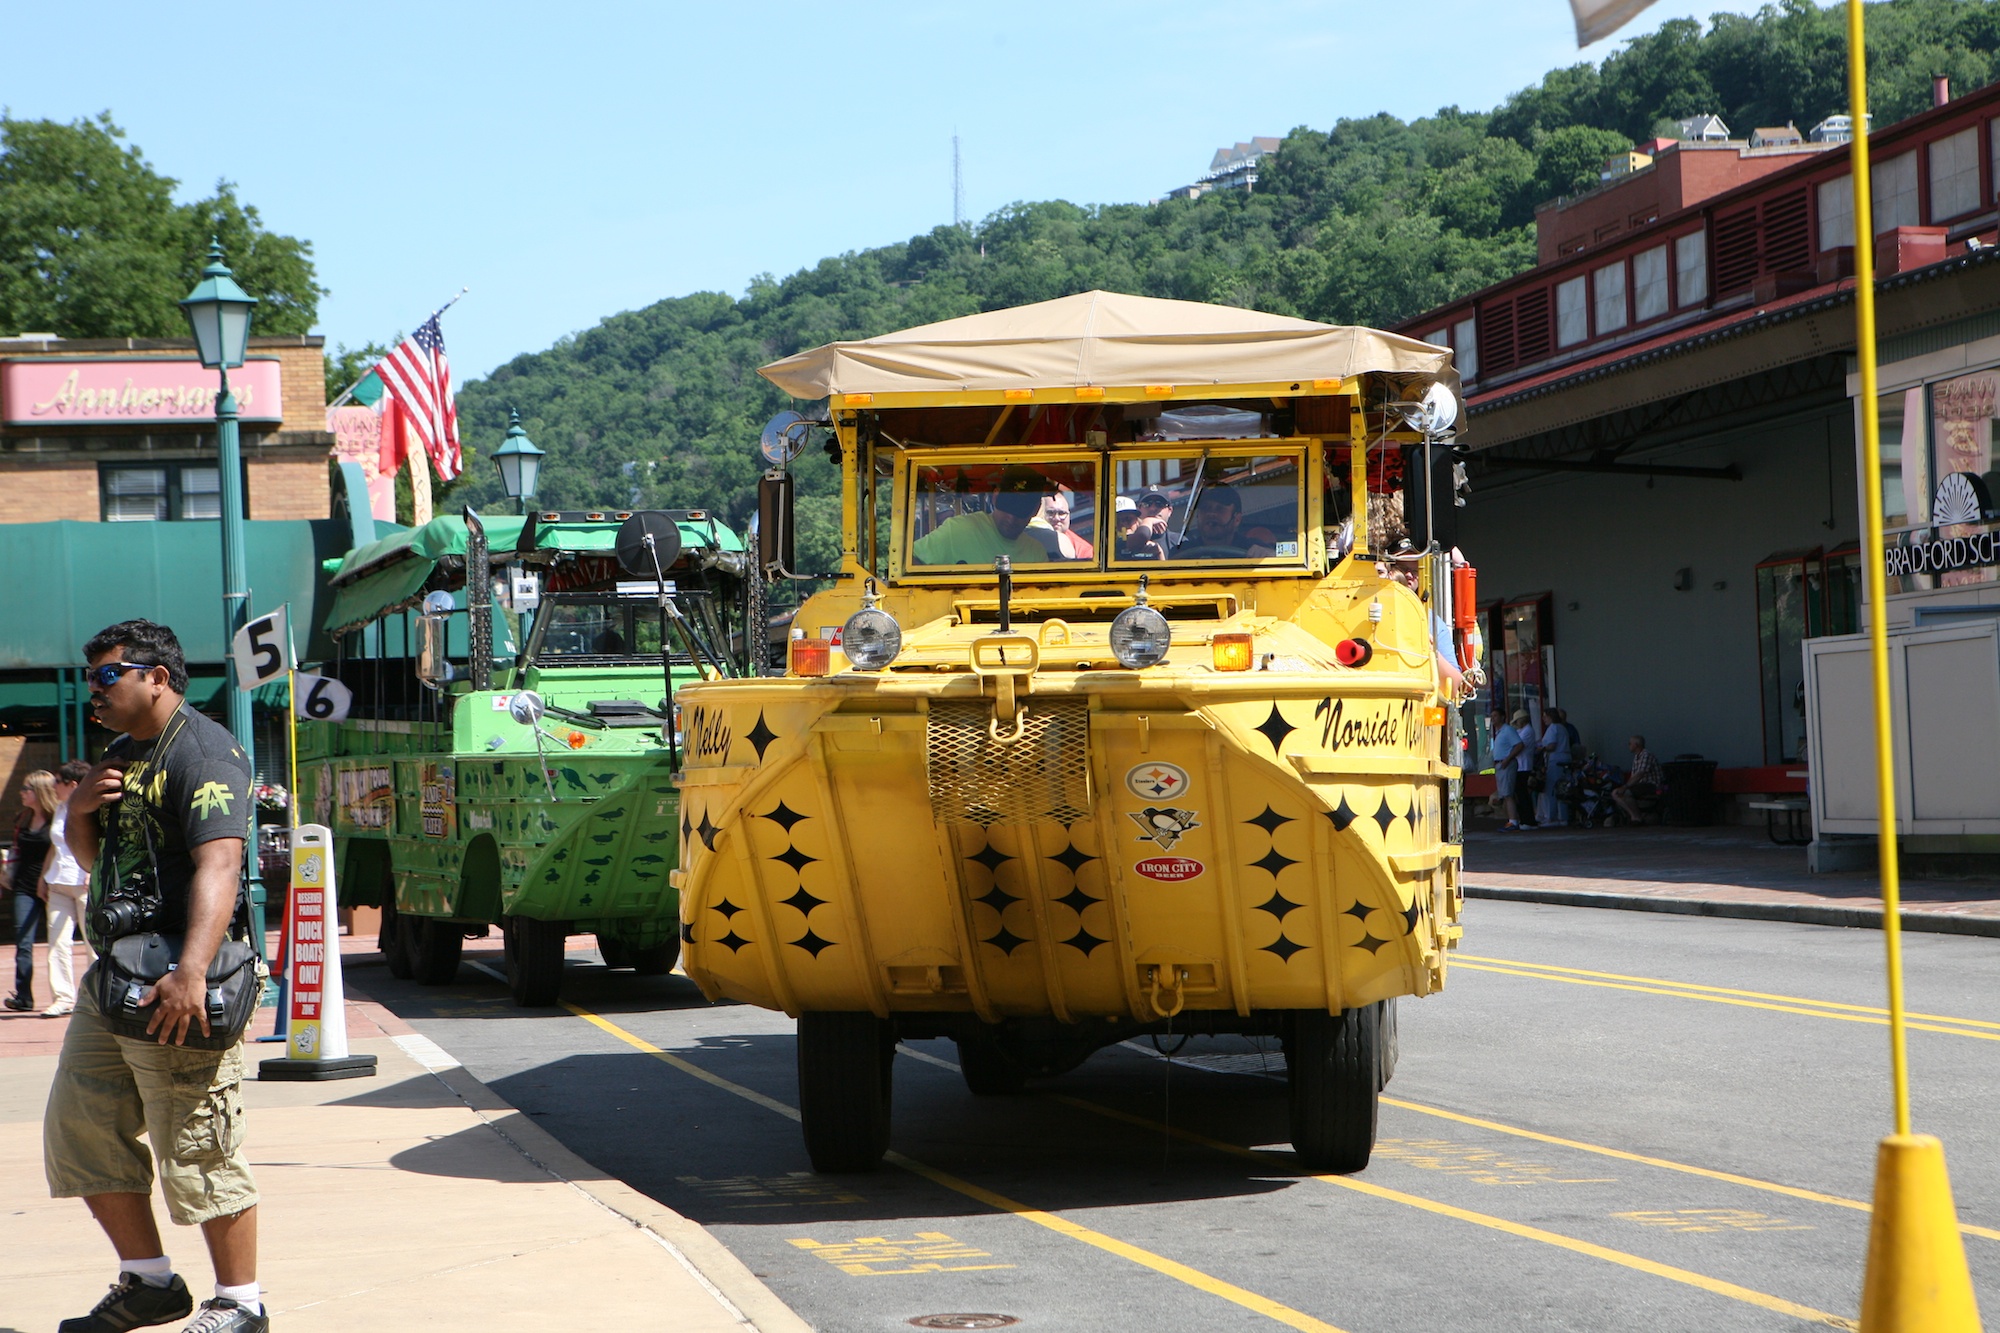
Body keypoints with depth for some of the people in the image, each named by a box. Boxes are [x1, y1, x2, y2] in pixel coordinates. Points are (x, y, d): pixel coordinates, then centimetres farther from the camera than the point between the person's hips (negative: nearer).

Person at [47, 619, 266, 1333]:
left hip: (173, 989, -10)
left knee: (198, 1151, -6)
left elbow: (219, 863, -27)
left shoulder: (202, 750, -13)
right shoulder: (121, 755, 18)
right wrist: (79, 811, 4)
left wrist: (190, 973, -39)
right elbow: (93, 860, 28)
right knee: (80, 1131, 13)